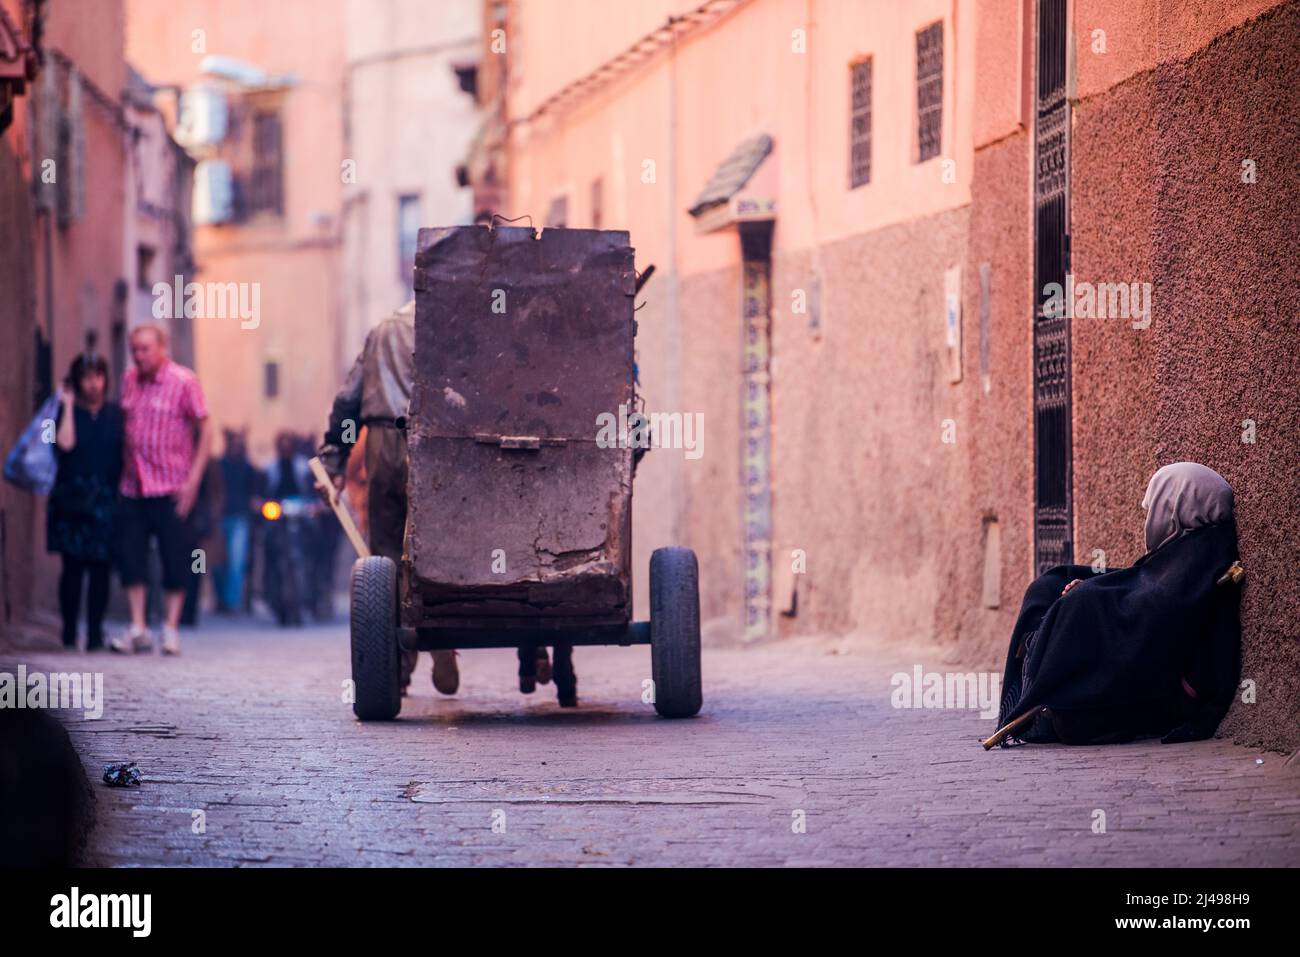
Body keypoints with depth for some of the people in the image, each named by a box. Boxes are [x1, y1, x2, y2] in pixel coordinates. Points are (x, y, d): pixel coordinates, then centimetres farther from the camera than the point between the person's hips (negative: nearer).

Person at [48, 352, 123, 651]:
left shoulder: (115, 414, 10)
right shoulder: (67, 412, 5)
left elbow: (126, 456, 11)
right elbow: (65, 443, -14)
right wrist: (68, 405, -7)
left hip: (105, 500, 1)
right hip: (73, 499, -1)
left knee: (100, 567, -3)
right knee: (73, 566, -4)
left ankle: (95, 633, 0)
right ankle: (69, 632, 3)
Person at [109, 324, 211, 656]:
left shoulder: (184, 382, -6)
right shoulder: (129, 381, 8)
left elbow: (205, 430, -5)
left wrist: (193, 479, -12)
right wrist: (122, 471, 9)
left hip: (170, 487, -4)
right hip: (133, 487, 4)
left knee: (174, 560, 0)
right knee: (131, 557, 1)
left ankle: (171, 629, 8)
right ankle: (137, 630, 7)